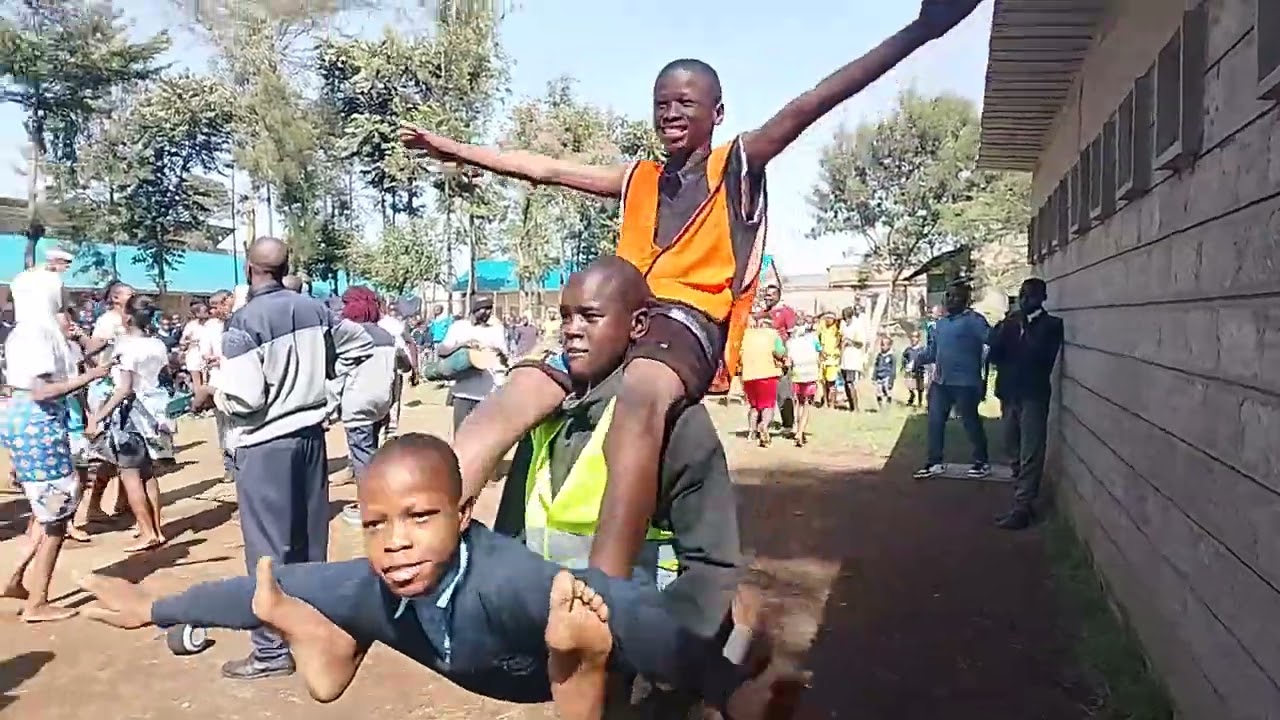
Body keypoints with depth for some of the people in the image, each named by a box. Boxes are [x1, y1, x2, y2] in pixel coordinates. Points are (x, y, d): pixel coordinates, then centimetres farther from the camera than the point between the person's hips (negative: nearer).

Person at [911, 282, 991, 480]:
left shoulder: (973, 319, -9)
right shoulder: (941, 323, 16)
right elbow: (933, 350, 23)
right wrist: (920, 358, 7)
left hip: (965, 383, -7)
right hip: (941, 382, 8)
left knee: (971, 422, 3)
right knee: (935, 422, 9)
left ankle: (982, 462, 18)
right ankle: (935, 462, 19)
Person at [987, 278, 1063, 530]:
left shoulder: (1051, 325, -1)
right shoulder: (1009, 324, 14)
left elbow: (1040, 355, -15)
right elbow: (992, 356, 6)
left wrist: (1023, 328, -7)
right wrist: (1004, 329, -7)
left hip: (1033, 395, -6)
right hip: (1009, 394, 6)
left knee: (1030, 455, -7)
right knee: (1015, 453, 11)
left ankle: (1022, 508, -7)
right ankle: (1022, 501, 20)